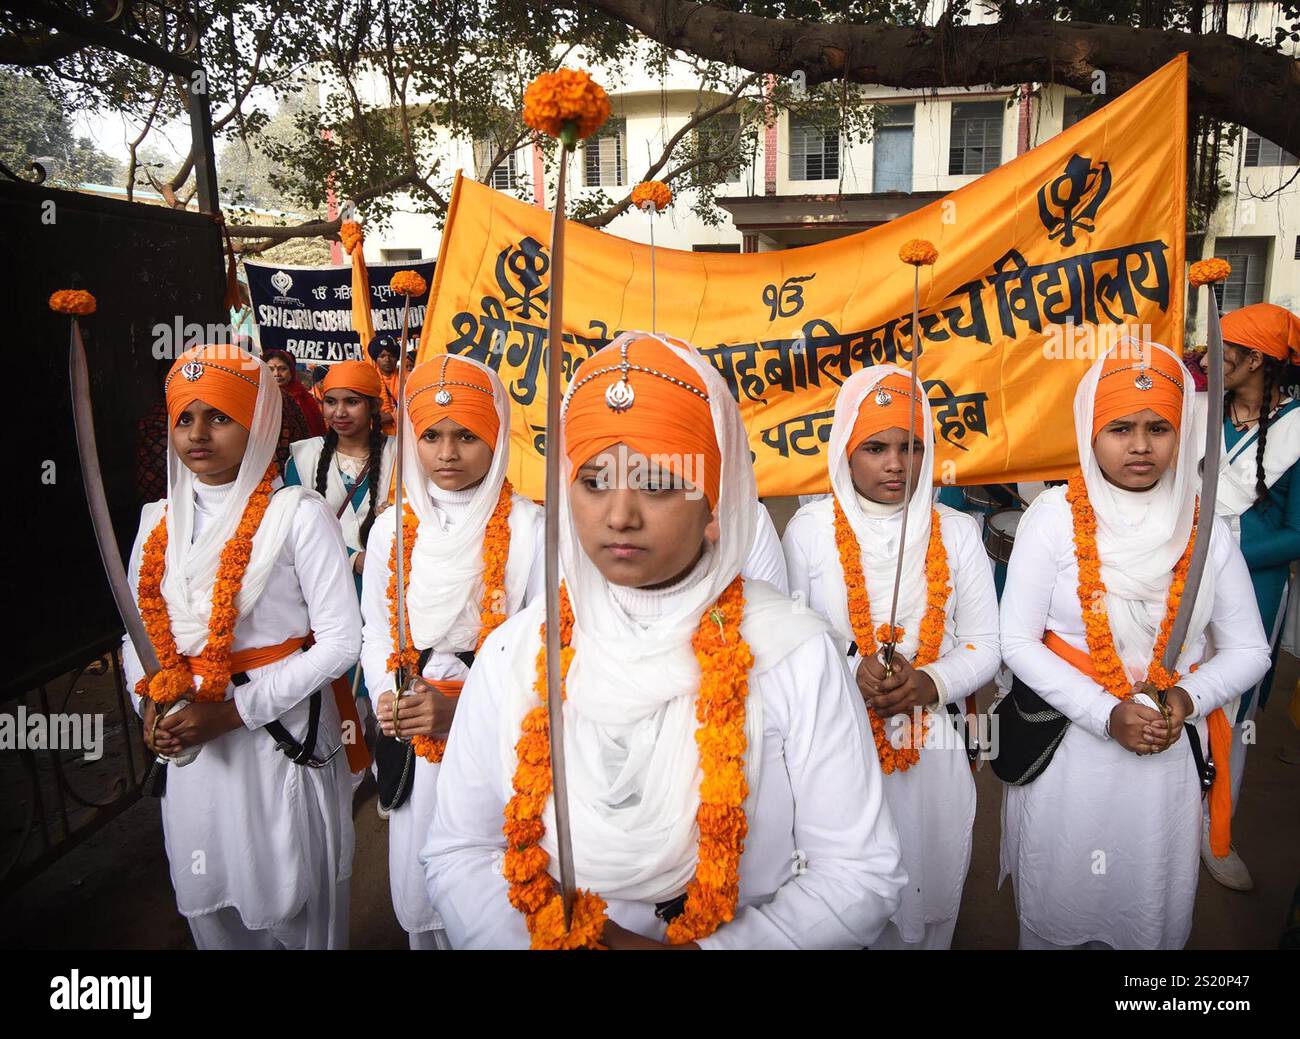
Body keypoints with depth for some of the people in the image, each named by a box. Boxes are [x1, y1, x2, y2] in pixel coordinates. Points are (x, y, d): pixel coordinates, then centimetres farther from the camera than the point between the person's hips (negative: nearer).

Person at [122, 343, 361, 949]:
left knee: (290, 909, 10)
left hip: (283, 739, -5)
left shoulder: (297, 515, -12)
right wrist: (150, 704, -4)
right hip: (187, 747, 5)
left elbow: (340, 641, -14)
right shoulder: (158, 520, 6)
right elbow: (138, 630, 15)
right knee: (209, 909, 19)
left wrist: (233, 712, -16)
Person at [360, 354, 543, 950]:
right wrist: (388, 698, -7)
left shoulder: (529, 528, -9)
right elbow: (376, 634, 11)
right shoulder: (392, 528, 5)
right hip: (415, 743, 4)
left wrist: (467, 708, -18)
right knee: (417, 893, 16)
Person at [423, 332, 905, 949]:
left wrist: (706, 950, -16)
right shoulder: (515, 652, -3)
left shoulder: (795, 653, -10)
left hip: (727, 939, -1)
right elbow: (456, 852, 3)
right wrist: (537, 937, -13)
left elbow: (861, 875, -8)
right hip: (549, 936, 2)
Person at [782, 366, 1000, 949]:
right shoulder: (810, 529, -5)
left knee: (927, 896, 17)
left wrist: (928, 684, -17)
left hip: (933, 750, 2)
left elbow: (984, 646, 2)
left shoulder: (957, 532, 2)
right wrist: (847, 675, -21)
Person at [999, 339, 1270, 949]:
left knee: (1152, 911, 17)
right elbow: (1018, 642, -10)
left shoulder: (1206, 529, -1)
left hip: (1171, 751, 3)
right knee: (1058, 904, 14)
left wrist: (1188, 699, -13)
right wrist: (1106, 714, -18)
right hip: (1064, 749, -2)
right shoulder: (1055, 517, -9)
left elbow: (1247, 650, 6)